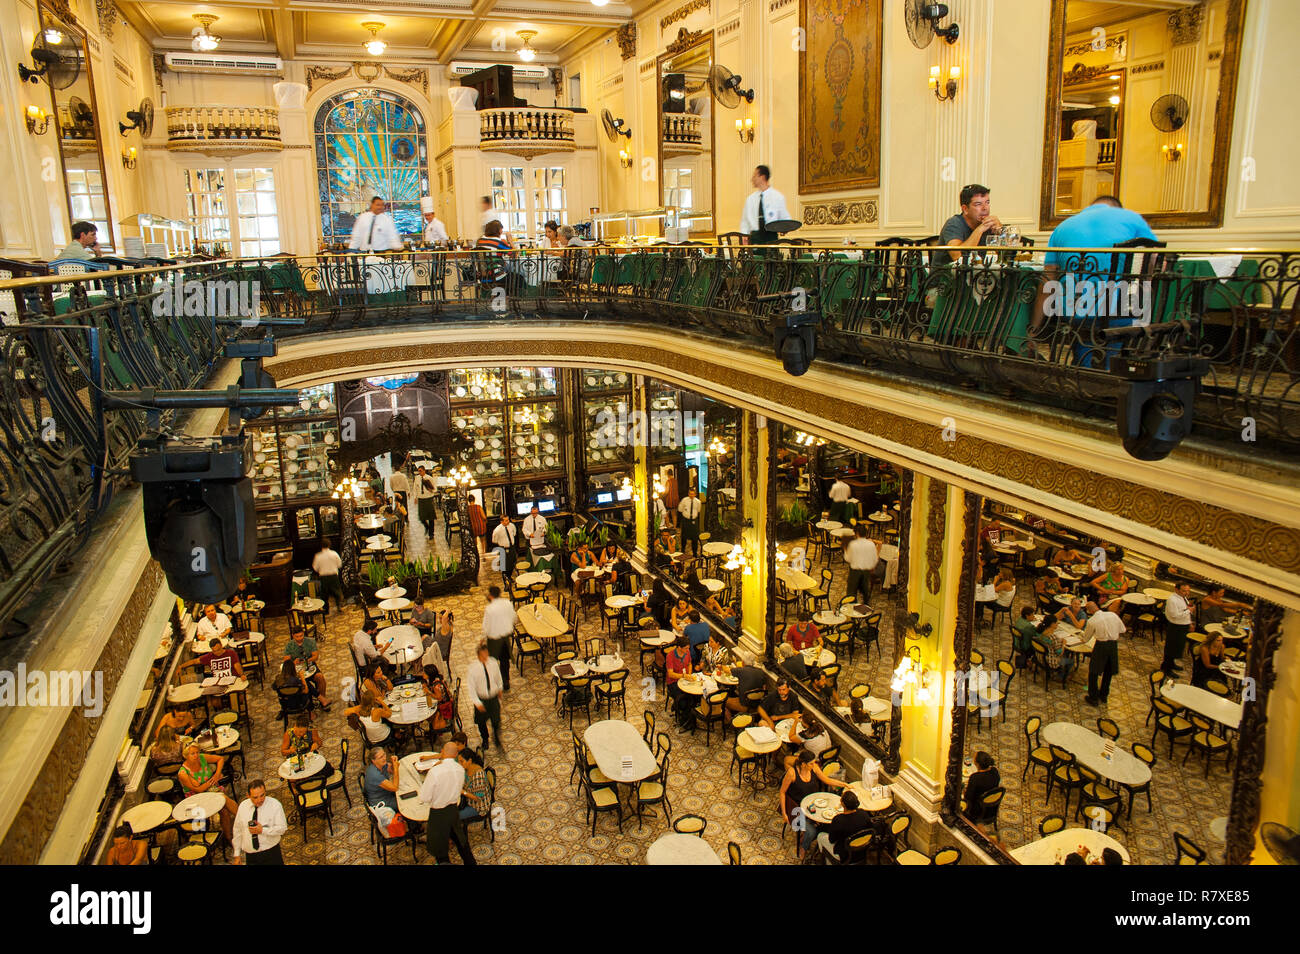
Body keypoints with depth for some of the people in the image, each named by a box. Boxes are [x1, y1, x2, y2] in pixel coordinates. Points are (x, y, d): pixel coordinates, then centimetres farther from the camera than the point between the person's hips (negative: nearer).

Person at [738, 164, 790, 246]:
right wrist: (744, 235, 0)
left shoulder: (778, 197, 4)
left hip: (771, 236, -2)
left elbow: (785, 218, 8)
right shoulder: (750, 199, 12)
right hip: (755, 235, 2)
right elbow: (745, 220, 15)